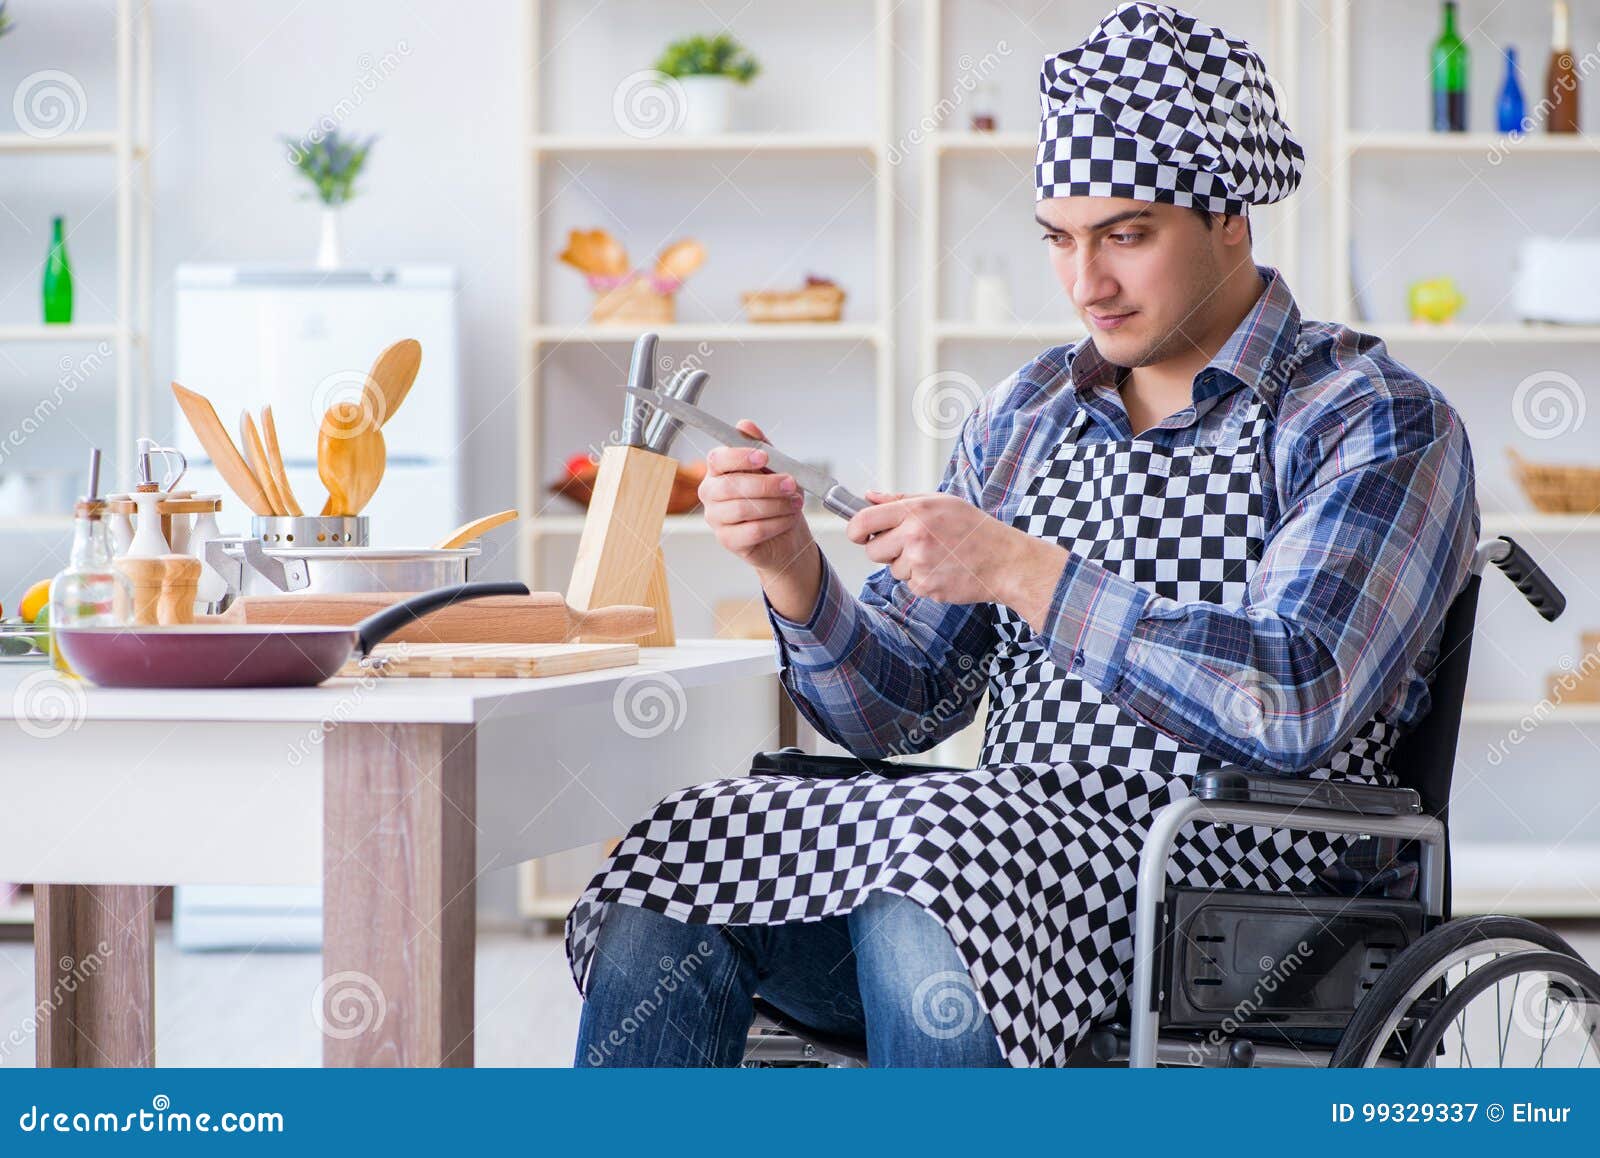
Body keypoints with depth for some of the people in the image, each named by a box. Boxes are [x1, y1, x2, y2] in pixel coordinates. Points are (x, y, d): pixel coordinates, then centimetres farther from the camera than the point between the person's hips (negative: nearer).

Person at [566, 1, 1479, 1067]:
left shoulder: (1374, 422, -2)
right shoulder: (1026, 417, 16)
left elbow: (1298, 701, -19)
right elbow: (899, 710, 15)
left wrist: (1022, 570, -21)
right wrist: (794, 573, -6)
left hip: (1245, 888, -5)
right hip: (1013, 862, 6)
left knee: (929, 885, -36)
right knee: (659, 905, -19)